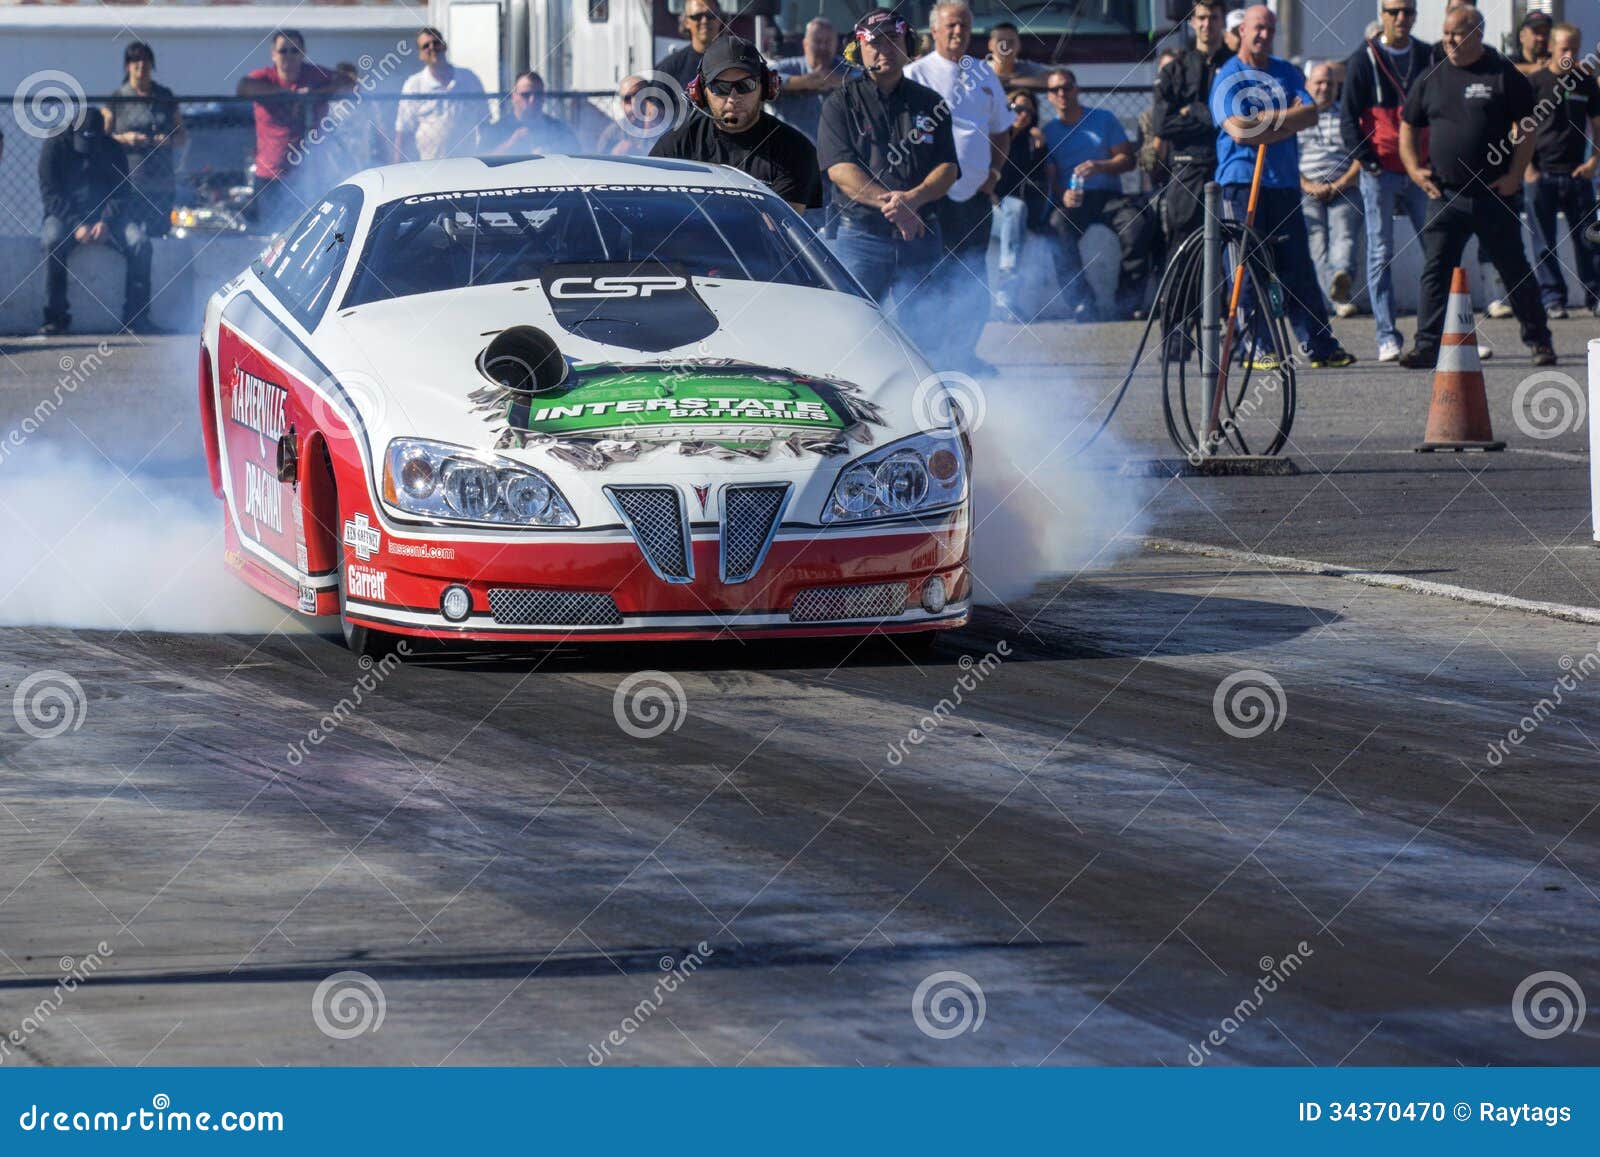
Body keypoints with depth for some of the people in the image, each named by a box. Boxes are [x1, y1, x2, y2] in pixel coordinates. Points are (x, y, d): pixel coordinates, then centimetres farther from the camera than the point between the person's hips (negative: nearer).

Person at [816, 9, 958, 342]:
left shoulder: (929, 103, 13)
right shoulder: (842, 103, 4)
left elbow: (948, 168, 6)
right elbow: (839, 169, -8)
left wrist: (913, 198, -16)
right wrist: (889, 204, -20)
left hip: (921, 235, 2)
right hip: (860, 236, -2)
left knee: (924, 332, -2)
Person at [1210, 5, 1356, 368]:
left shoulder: (1286, 73, 15)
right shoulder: (1228, 77, -2)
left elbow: (1311, 114, 3)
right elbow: (1239, 131, -15)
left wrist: (1268, 119, -10)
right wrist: (1287, 117, -7)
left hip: (1285, 183, 5)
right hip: (1243, 183, -5)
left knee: (1298, 266, 5)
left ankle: (1319, 345, 6)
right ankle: (1255, 348, 0)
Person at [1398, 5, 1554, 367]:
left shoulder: (1504, 76, -1)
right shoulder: (1431, 79, 9)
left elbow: (1526, 130, -2)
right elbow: (1409, 127, 18)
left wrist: (1514, 175, -11)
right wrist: (1414, 168, 3)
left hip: (1496, 195, -3)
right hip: (1445, 195, 3)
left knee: (1515, 271, 7)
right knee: (1435, 271, -5)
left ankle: (1539, 341, 19)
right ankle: (1427, 346, -5)